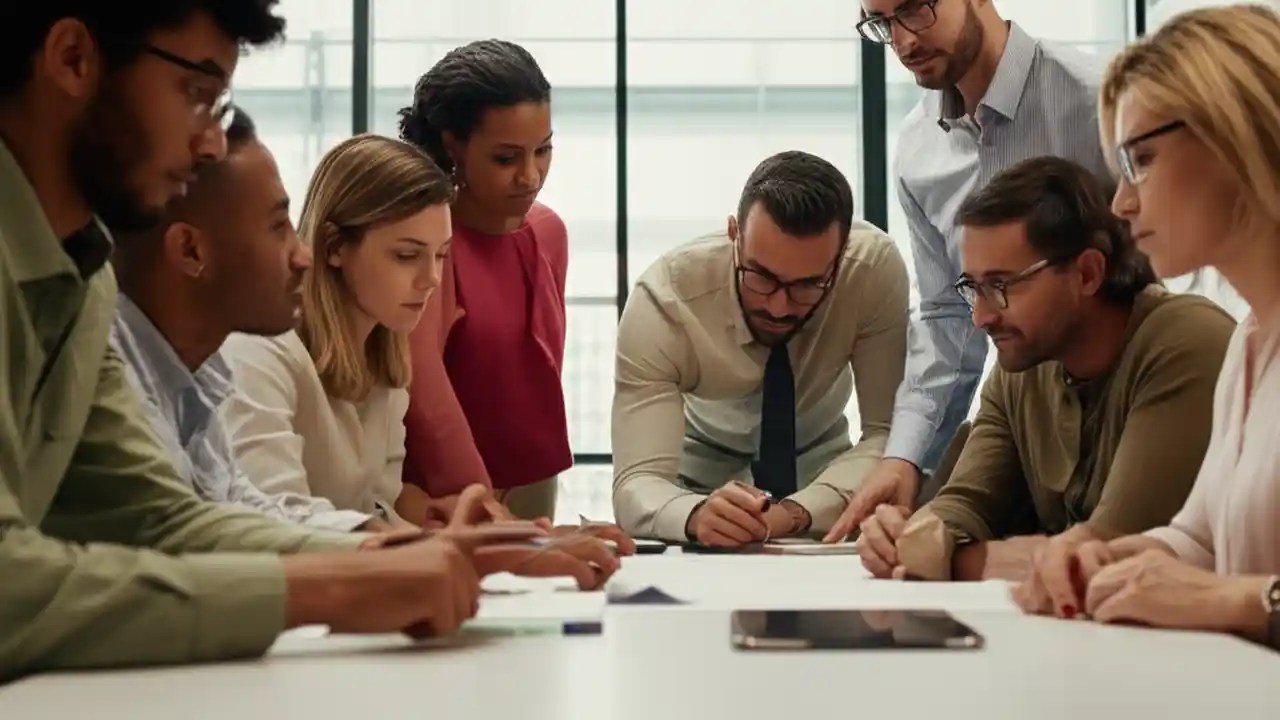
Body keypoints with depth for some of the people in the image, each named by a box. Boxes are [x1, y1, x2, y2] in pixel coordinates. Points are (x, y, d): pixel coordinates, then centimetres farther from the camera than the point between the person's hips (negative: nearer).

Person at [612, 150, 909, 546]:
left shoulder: (875, 266, -30)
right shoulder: (664, 298, -33)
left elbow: (889, 433, -28)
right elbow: (637, 484, -37)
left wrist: (797, 511, -46)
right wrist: (697, 514, -59)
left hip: (820, 456, 1)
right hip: (704, 462, -1)